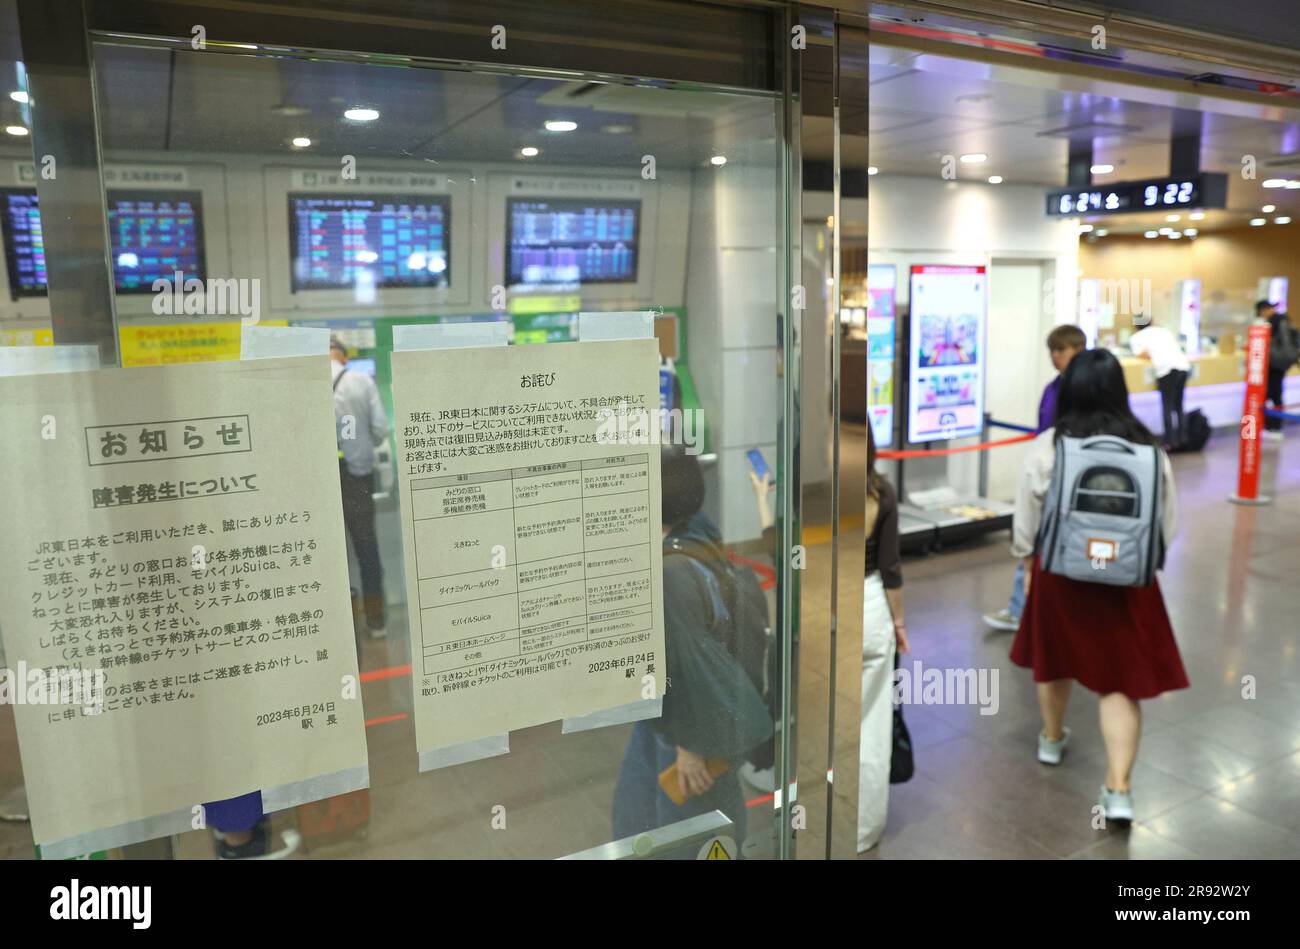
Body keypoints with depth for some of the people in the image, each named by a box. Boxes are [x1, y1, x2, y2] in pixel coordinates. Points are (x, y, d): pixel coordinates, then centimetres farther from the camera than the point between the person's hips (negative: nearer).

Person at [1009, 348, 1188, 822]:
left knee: (1055, 658, 22)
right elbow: (1168, 523, 1)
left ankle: (1052, 738, 44)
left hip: (1060, 571, 0)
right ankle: (1119, 789, 3)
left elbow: (1027, 520, -4)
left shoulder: (1047, 446, -12)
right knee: (1121, 679, 7)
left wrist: (1028, 565, 12)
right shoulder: (1149, 448, -9)